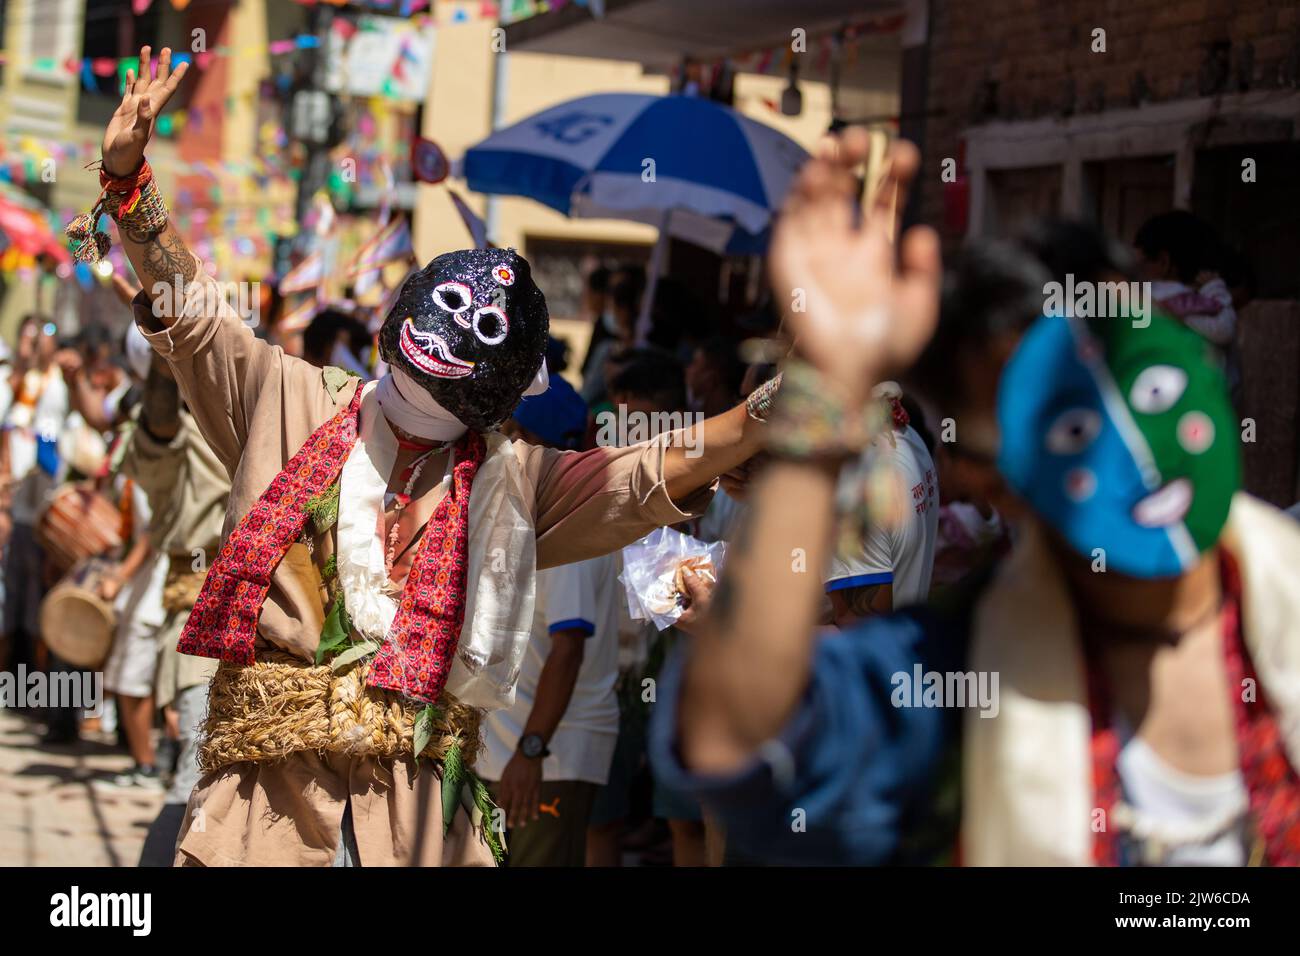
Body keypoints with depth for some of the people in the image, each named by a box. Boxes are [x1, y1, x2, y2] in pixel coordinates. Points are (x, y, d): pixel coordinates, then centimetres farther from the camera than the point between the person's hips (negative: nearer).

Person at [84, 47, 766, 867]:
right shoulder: (290, 404, 10)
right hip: (268, 779, -1)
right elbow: (186, 309, 5)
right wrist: (129, 179, -8)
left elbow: (662, 471, 4)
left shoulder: (515, 481, 12)